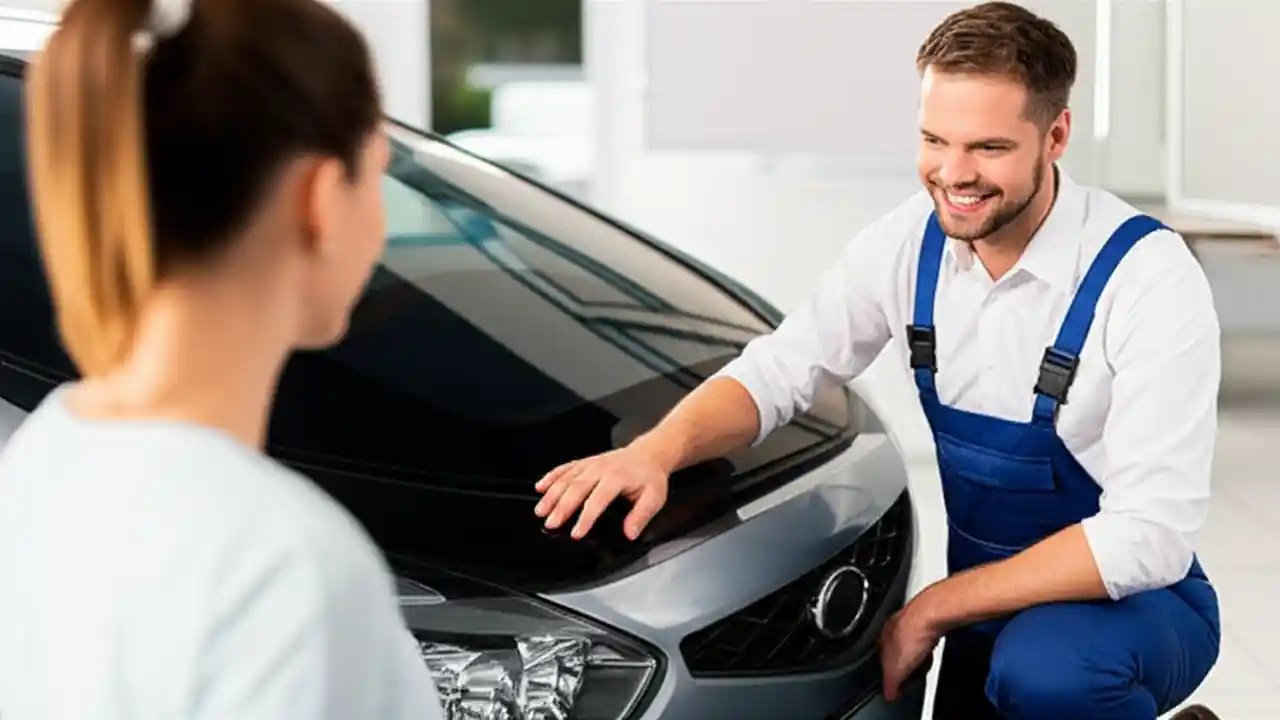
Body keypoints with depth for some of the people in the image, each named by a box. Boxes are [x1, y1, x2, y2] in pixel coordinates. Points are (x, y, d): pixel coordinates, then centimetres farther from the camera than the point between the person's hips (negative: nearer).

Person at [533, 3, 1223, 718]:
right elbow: (778, 370, -5)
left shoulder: (1147, 277, -24)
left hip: (1136, 601, -5)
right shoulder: (910, 244, -6)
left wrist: (930, 608, -24)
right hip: (991, 603, 5)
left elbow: (1149, 535, -27)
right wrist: (658, 449, -28)